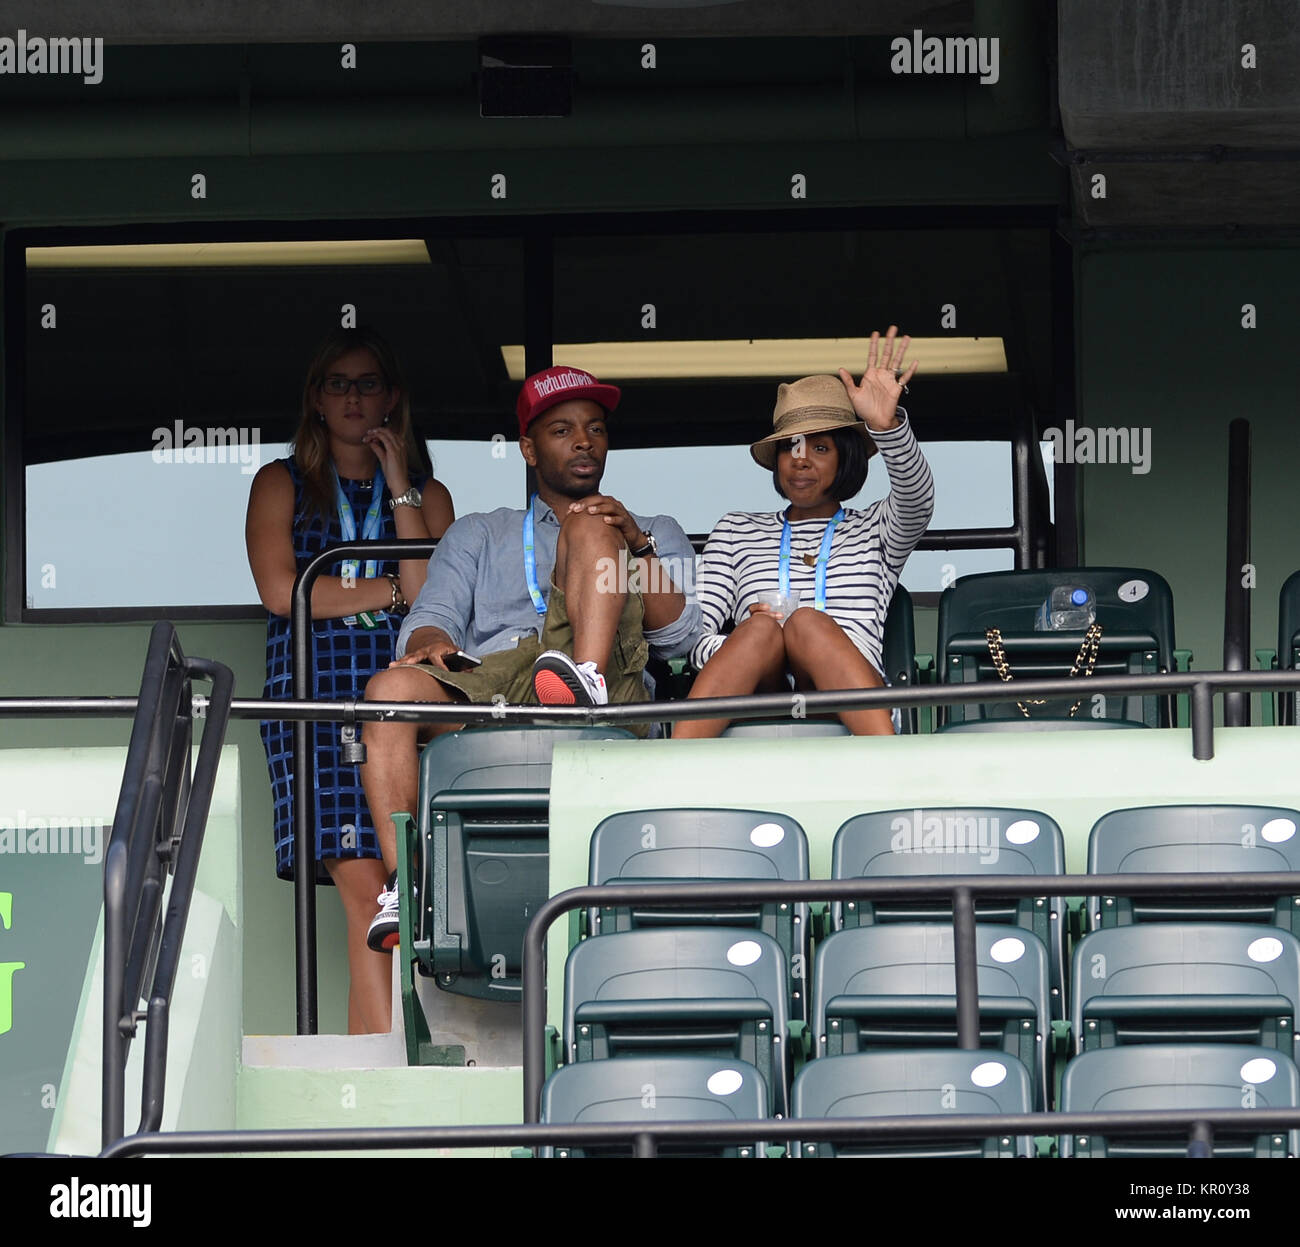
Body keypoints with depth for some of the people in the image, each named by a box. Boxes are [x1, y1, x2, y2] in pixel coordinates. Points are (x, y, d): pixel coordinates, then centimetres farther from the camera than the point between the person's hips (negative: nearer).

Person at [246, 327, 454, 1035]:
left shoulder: (427, 495, 20)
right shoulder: (281, 485, 17)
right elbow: (281, 591, 1)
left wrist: (399, 489, 3)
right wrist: (390, 590, 2)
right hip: (313, 696, -2)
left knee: (373, 887, -13)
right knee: (364, 883, -18)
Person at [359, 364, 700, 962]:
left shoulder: (656, 533, 30)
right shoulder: (476, 536, 34)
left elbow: (678, 634, 12)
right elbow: (434, 616, 17)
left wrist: (637, 545, -6)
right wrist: (431, 642, -9)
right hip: (481, 685, 1)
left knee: (589, 528, -16)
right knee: (392, 687, -31)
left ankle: (586, 680, -40)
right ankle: (403, 884, -40)